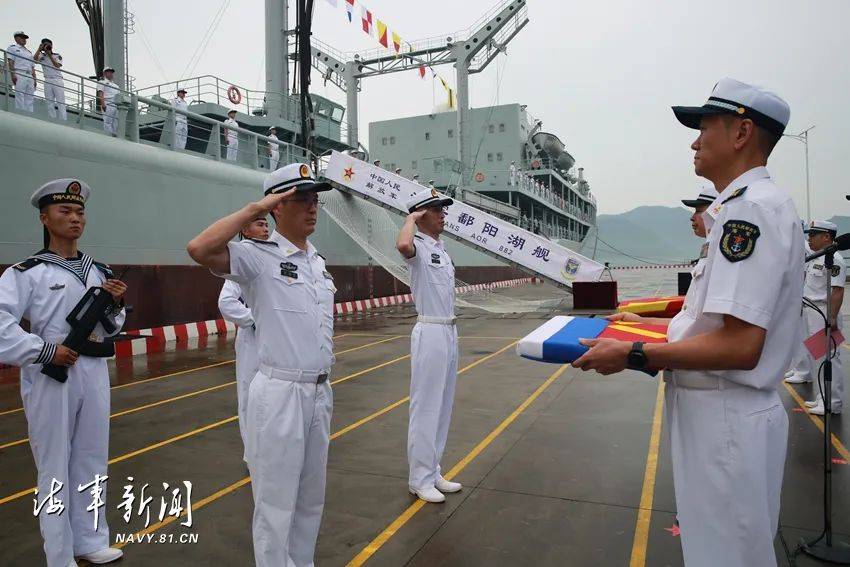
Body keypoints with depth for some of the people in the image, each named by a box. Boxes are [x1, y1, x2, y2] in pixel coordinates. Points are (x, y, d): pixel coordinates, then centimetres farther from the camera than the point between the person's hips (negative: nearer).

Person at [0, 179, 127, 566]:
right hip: (50, 376, -5)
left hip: (94, 372, 6)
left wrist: (116, 305, -3)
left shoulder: (99, 271, 10)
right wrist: (44, 350, -21)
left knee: (91, 460, 16)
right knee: (54, 468, 5)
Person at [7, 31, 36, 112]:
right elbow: (10, 62, -1)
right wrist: (13, 74, -14)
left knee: (29, 99, -2)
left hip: (30, 76, 6)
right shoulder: (13, 48, 11)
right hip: (19, 74, -6)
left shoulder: (29, 52, 30)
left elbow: (32, 67, 25)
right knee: (19, 97, -15)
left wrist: (35, 79, 13)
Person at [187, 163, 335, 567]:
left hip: (320, 392, 7)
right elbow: (199, 249, -30)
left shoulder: (319, 261, 11)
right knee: (276, 504, 7)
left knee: (311, 500, 20)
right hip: (280, 395, -7)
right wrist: (254, 209, -22)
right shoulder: (257, 257, -11)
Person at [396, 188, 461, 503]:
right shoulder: (418, 247, -11)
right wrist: (410, 218, -18)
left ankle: (433, 473, 27)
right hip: (430, 333, -9)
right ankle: (419, 479, 10)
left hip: (450, 331, 9)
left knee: (443, 406, 15)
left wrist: (451, 334, 20)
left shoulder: (442, 249, 16)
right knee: (426, 407, -2)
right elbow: (403, 245, -38)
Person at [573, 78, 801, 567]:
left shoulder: (750, 207, -20)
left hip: (727, 417, -10)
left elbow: (740, 347, -27)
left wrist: (634, 355, -20)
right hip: (722, 414, 10)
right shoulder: (754, 205, 12)